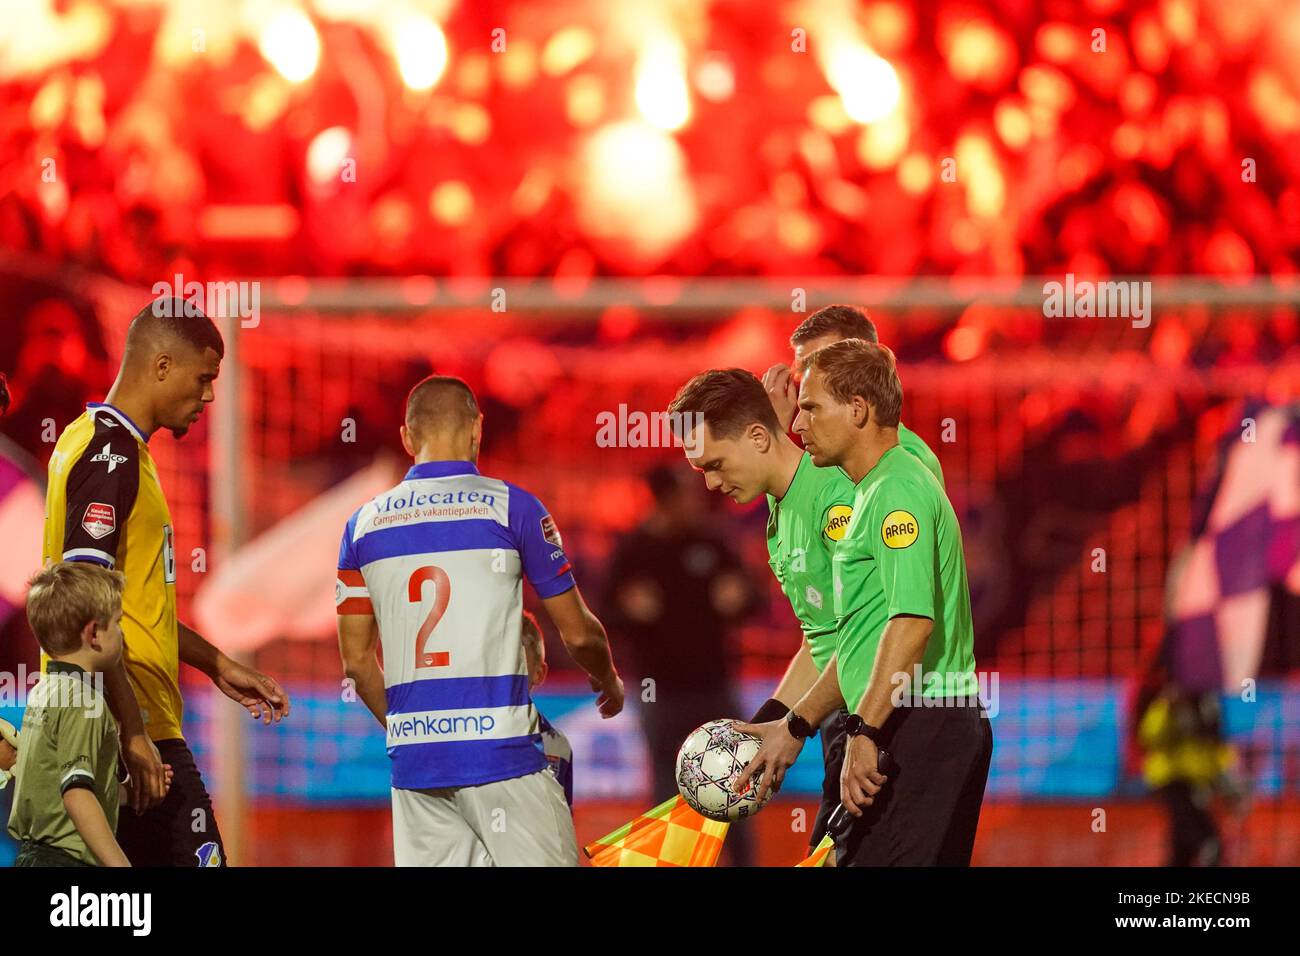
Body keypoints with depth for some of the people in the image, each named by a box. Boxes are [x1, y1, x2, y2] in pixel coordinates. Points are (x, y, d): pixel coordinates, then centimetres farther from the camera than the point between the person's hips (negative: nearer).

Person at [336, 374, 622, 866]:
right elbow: (577, 633, 4)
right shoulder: (510, 506, -2)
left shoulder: (364, 524, 9)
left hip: (413, 761, 4)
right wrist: (610, 684, 24)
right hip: (500, 751, -4)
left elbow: (356, 660, 14)